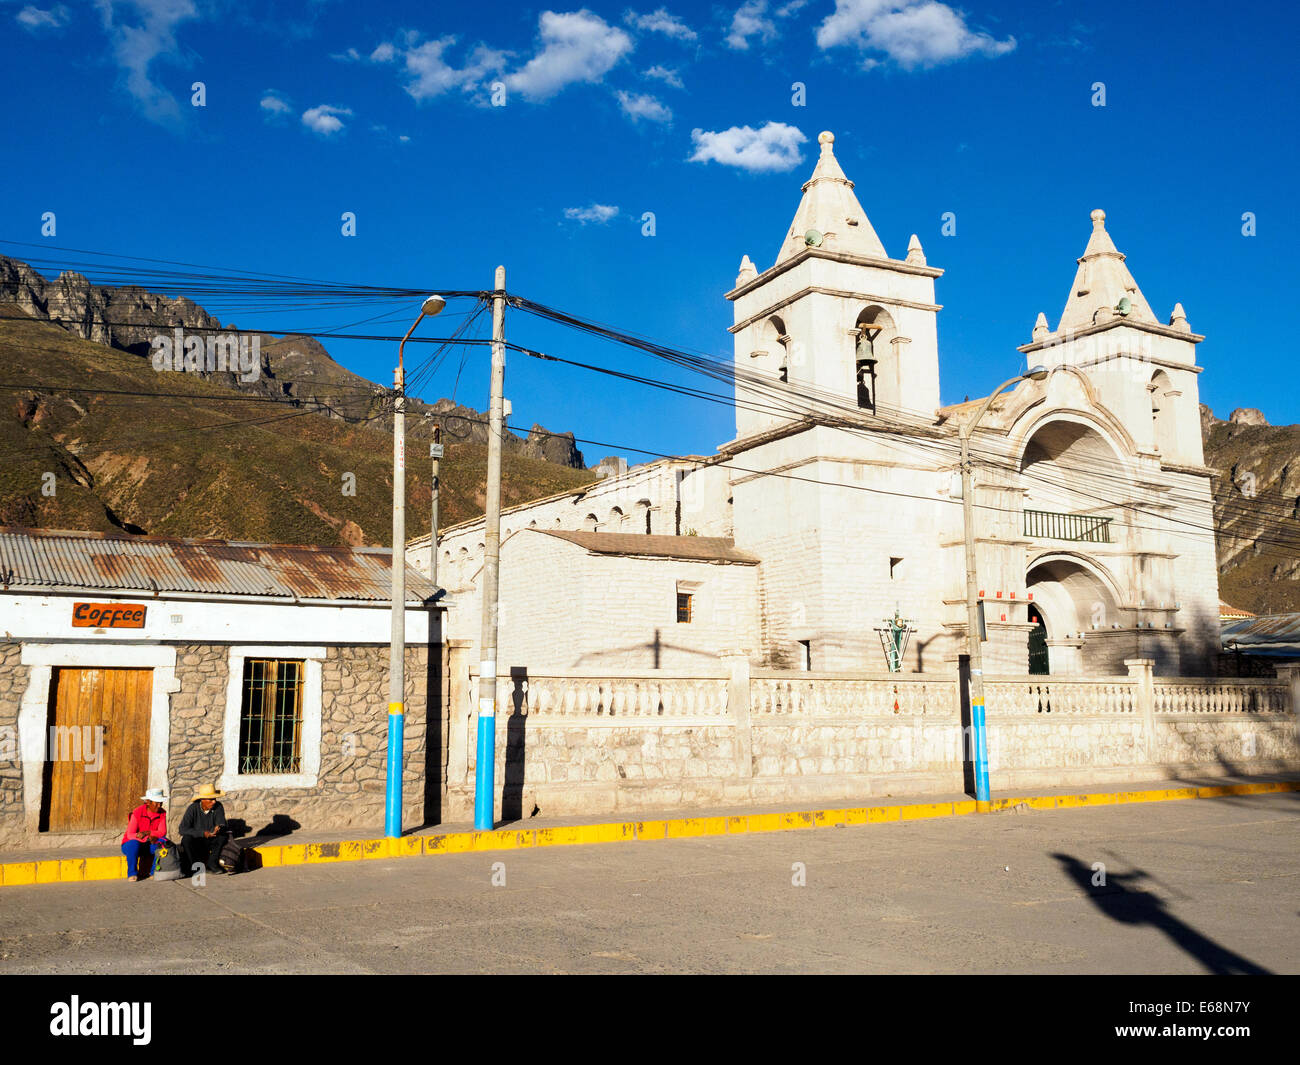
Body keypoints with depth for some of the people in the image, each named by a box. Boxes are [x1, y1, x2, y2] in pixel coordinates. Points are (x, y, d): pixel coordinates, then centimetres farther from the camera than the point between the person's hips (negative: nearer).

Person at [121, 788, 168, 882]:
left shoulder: (162, 813, -6)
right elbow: (130, 835, -22)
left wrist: (147, 833, -33)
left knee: (164, 841, -26)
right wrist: (148, 838, -38)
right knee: (134, 843, -37)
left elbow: (162, 832, -15)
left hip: (149, 846, 3)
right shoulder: (137, 812, -18)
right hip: (130, 844, -3)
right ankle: (132, 873, -19)